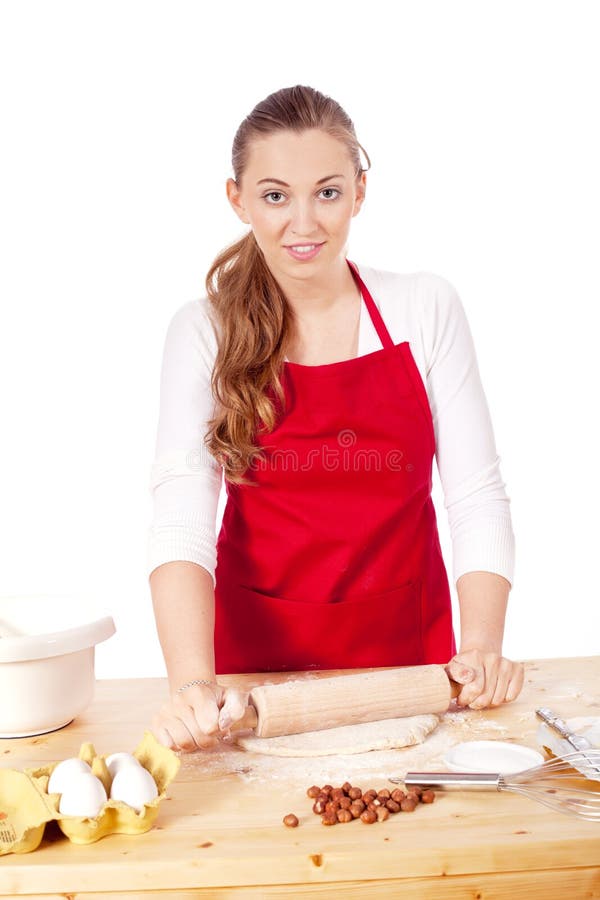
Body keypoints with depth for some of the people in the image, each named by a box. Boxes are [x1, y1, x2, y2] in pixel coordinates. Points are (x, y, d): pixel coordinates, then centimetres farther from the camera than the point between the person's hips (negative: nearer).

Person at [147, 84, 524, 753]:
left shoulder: (426, 309, -5)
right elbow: (180, 513, -19)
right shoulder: (204, 331, -8)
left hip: (408, 655, 1)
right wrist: (193, 682, -33)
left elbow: (477, 496, -7)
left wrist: (481, 648, -20)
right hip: (257, 655, -1)